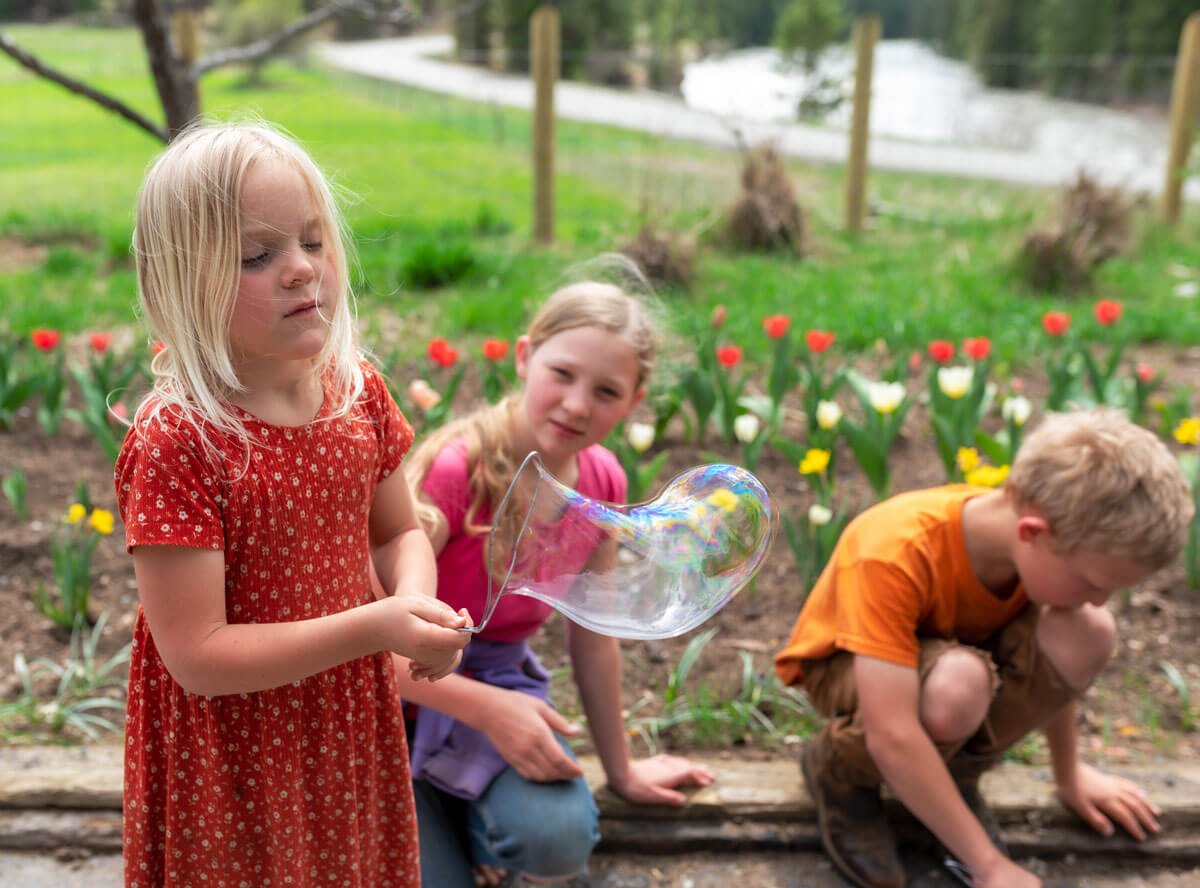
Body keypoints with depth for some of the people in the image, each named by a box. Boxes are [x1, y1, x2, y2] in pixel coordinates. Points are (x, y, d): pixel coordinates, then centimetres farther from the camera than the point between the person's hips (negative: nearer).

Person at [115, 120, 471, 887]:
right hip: (233, 760, -5)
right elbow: (198, 657, -23)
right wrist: (377, 626, -28)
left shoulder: (358, 391, -6)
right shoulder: (175, 440, -24)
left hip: (352, 733, 6)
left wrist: (418, 601, -15)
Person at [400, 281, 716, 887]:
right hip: (404, 689, -3)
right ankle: (433, 818, 17)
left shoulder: (601, 484, -7)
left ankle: (467, 820, 10)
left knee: (561, 838, -25)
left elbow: (592, 637, 4)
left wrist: (622, 771, 13)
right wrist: (489, 709, -31)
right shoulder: (453, 470, -26)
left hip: (499, 684, 4)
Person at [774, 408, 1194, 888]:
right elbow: (892, 738, -39)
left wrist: (1069, 775, 10)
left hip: (953, 647, 5)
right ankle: (839, 769, -6)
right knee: (956, 686, -40)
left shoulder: (1046, 548, -20)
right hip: (847, 664, -5)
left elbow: (1055, 666, 1)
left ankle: (957, 768, 0)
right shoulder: (893, 554, -39)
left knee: (1089, 636, -24)